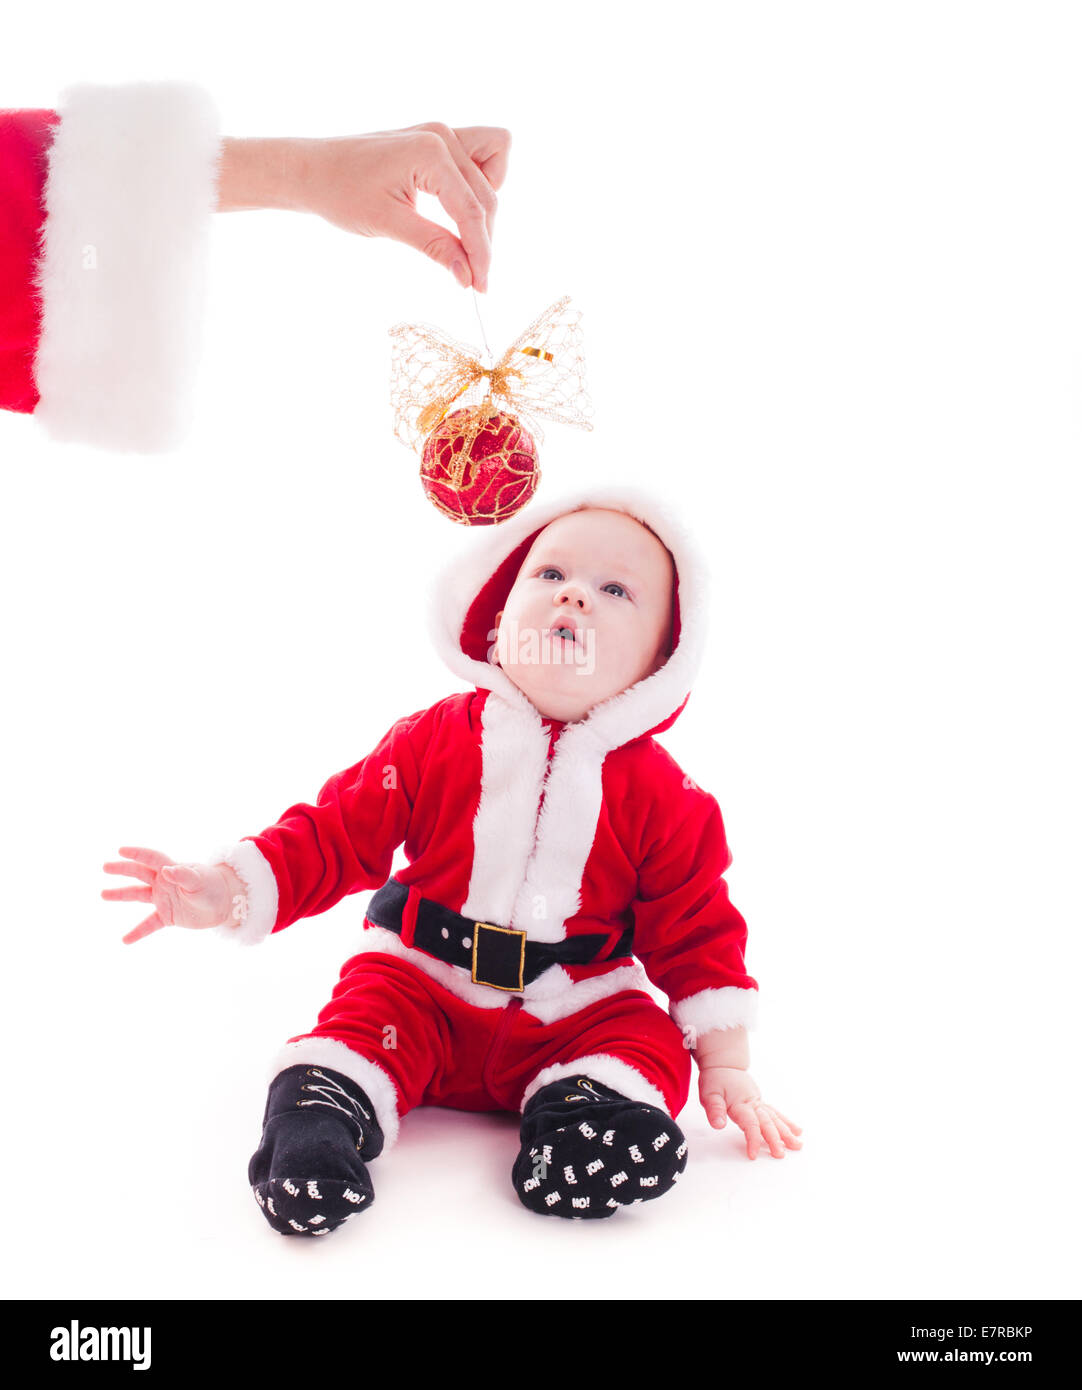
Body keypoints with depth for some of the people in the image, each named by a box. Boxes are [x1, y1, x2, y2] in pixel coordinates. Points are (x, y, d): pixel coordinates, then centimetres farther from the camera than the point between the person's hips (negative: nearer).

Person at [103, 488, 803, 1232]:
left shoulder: (660, 792, -5)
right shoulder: (435, 739, -5)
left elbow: (696, 925, 0)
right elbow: (334, 832, -2)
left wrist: (727, 1069, -3)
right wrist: (227, 890, -15)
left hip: (578, 1010, 1)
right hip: (425, 980, 0)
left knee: (652, 1043, -22)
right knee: (368, 1006, -26)